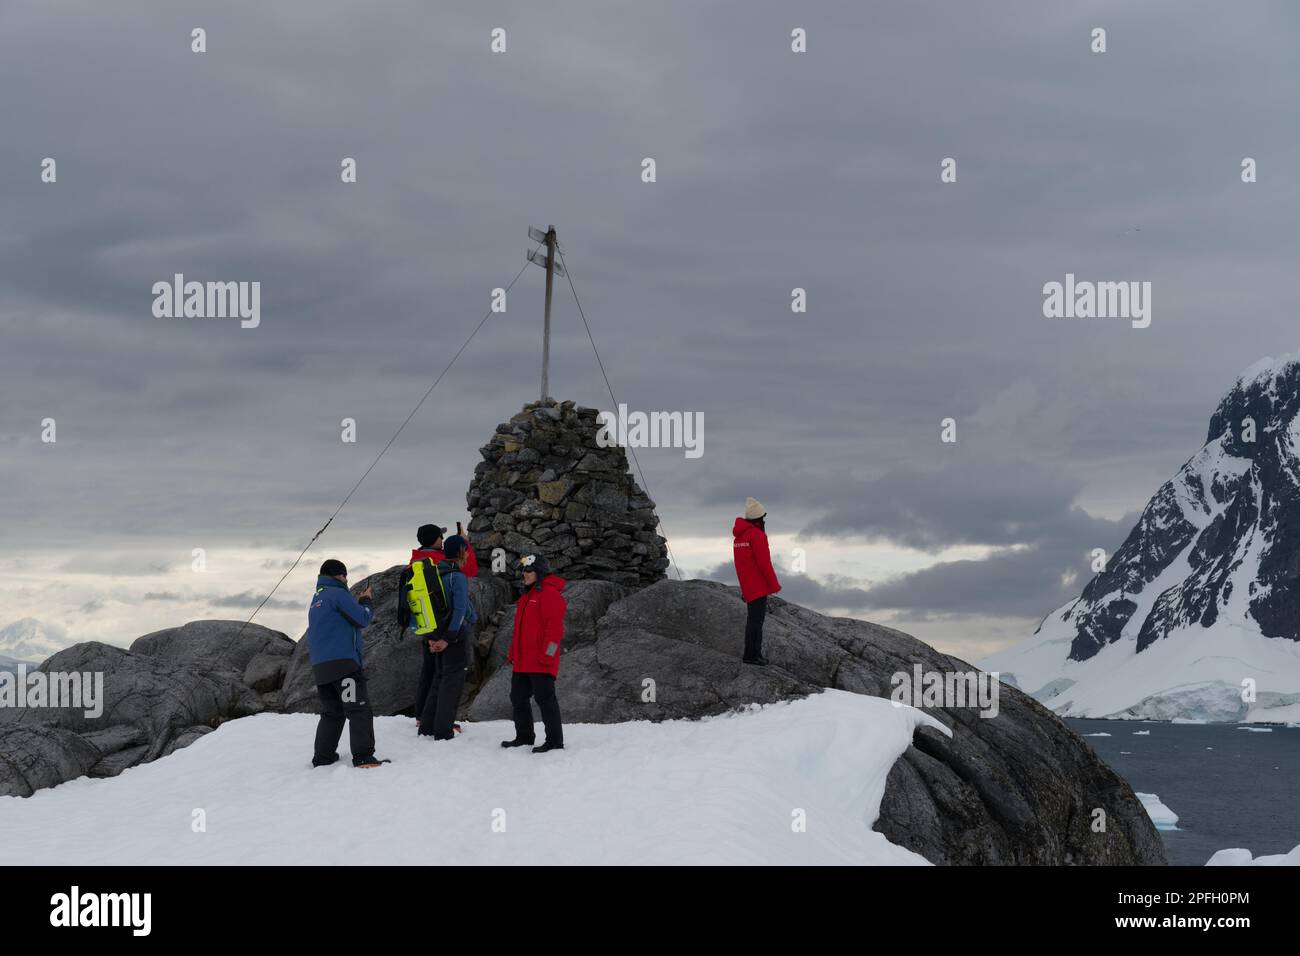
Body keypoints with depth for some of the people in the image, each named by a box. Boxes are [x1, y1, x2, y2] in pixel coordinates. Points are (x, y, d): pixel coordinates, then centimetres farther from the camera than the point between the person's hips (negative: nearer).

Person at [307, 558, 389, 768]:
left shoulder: (316, 599, 23)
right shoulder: (338, 594, -5)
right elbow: (362, 619, -8)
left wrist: (358, 602, 18)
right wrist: (366, 603, 11)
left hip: (320, 667, 9)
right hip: (343, 662, -9)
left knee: (331, 713, 14)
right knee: (359, 710, -9)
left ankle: (322, 757, 8)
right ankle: (363, 756, -17)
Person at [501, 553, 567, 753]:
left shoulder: (549, 594, -11)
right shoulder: (527, 595, 20)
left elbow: (554, 627, -18)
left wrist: (546, 655, -21)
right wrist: (513, 654, 22)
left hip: (540, 662, -10)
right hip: (522, 662, 10)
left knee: (544, 698, -8)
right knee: (518, 698, 14)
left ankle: (555, 740, -4)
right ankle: (524, 737, 24)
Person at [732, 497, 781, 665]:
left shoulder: (739, 537, 14)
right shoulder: (757, 535, -15)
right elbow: (764, 563, -18)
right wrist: (775, 585, -11)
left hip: (748, 586, 9)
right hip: (758, 586, -9)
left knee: (755, 618, 14)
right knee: (756, 619, -7)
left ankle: (756, 653, 17)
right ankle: (750, 655, -8)